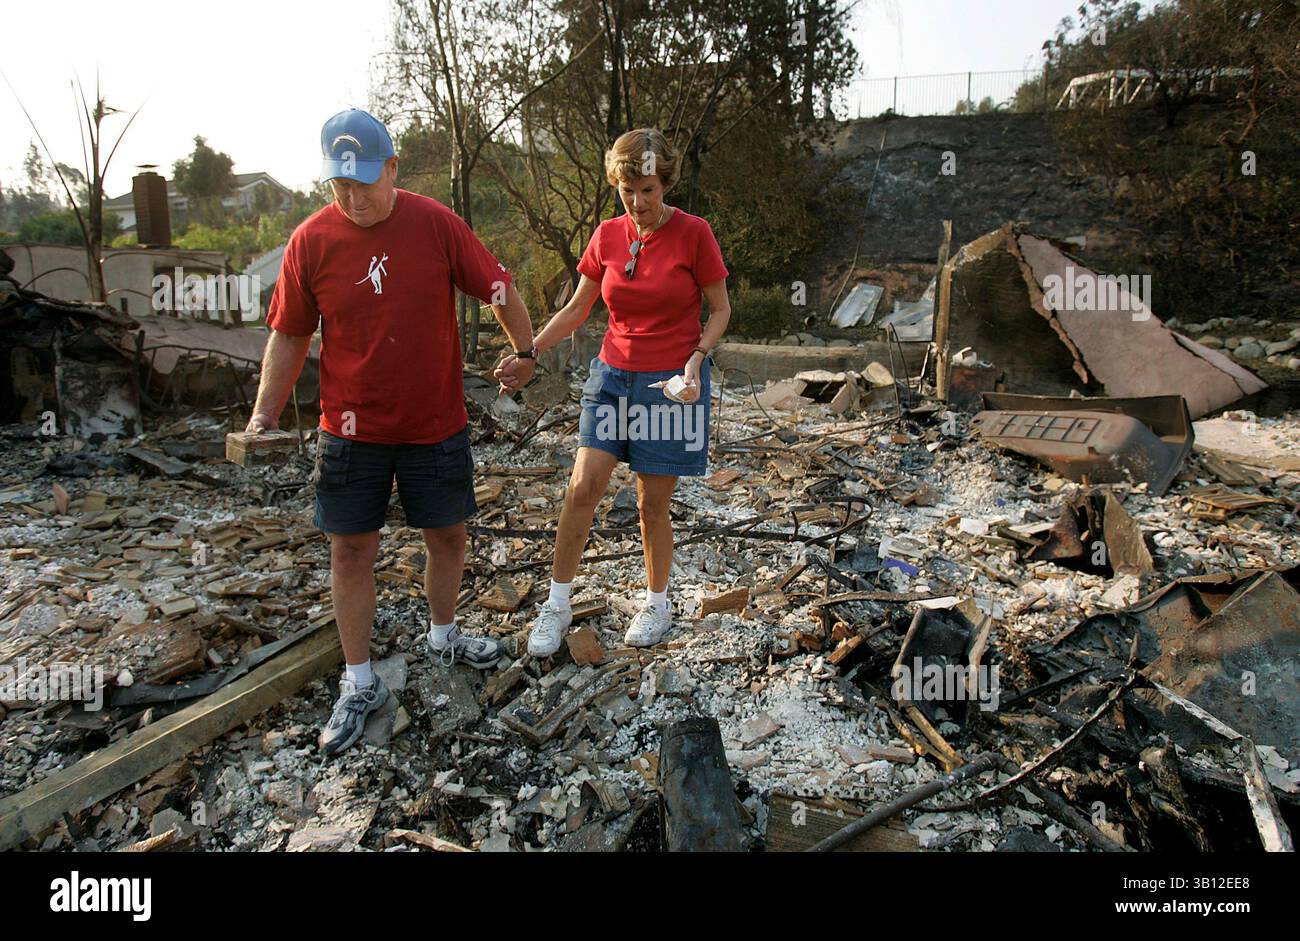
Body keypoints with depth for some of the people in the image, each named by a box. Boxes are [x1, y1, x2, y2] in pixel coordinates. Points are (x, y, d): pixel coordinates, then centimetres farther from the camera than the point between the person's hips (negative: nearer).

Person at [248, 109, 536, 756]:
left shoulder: (435, 224, -8)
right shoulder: (311, 241, -6)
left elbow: (497, 289, -2)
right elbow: (289, 336, 0)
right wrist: (264, 416, -5)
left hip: (436, 423, 1)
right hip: (351, 430, 0)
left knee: (448, 536, 13)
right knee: (352, 550, 5)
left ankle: (443, 636, 40)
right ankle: (359, 683, 22)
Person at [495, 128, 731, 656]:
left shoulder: (693, 234, -8)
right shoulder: (608, 236, 3)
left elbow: (720, 310, -1)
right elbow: (576, 309, 9)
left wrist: (697, 359, -18)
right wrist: (529, 356, -1)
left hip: (671, 385, -3)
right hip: (614, 376, 3)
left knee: (652, 504, 3)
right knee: (582, 488, -6)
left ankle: (657, 604, 25)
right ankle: (556, 606, 9)